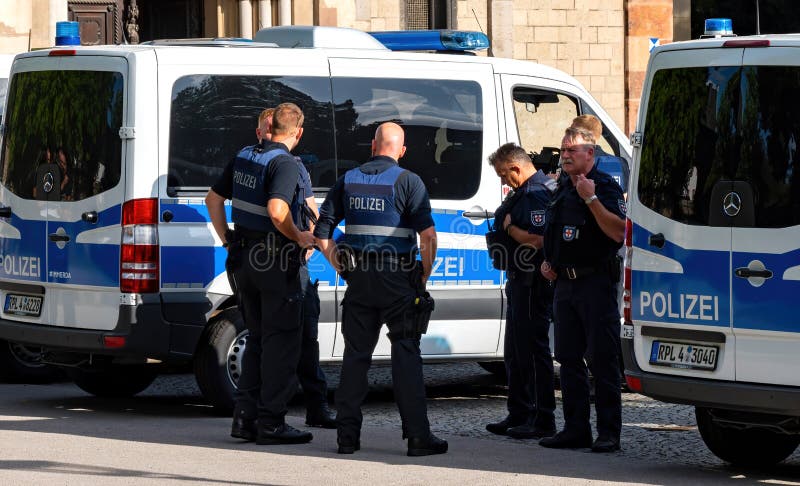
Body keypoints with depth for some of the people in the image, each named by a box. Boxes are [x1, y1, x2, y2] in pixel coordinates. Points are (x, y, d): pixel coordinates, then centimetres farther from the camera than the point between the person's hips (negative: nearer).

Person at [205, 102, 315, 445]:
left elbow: (214, 198, 17)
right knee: (281, 340, -1)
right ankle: (271, 422, -2)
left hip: (244, 259, 8)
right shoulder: (285, 164, -16)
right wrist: (300, 238, -15)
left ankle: (245, 416, 15)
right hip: (276, 262, -8)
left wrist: (227, 239, 21)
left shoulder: (244, 157, 9)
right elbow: (277, 211, -30)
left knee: (257, 339, 17)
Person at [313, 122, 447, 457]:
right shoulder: (408, 182, -5)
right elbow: (427, 234, -14)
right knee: (405, 354, -1)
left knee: (356, 354, 10)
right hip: (398, 278, -4)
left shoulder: (348, 180, 8)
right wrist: (425, 275, -3)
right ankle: (418, 435, -3)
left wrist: (342, 267, 12)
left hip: (359, 278, 4)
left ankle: (348, 434, 9)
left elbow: (321, 231, 8)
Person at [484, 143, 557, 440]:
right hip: (520, 282, 11)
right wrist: (507, 225, 5)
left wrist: (509, 228, -14)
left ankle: (543, 421, -5)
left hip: (533, 284, -11)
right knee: (515, 353, 17)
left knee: (533, 351, -8)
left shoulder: (537, 194, -17)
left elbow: (538, 239, -26)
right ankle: (519, 417, 25)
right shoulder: (526, 192, 17)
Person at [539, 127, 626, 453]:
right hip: (565, 283, 8)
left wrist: (592, 199, -25)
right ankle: (576, 429, 13)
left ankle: (609, 432, -5)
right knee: (569, 359, 9)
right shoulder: (563, 189, 17)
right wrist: (548, 261, 14)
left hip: (596, 282, -8)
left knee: (602, 360, -7)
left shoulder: (605, 186, -8)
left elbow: (618, 232, -21)